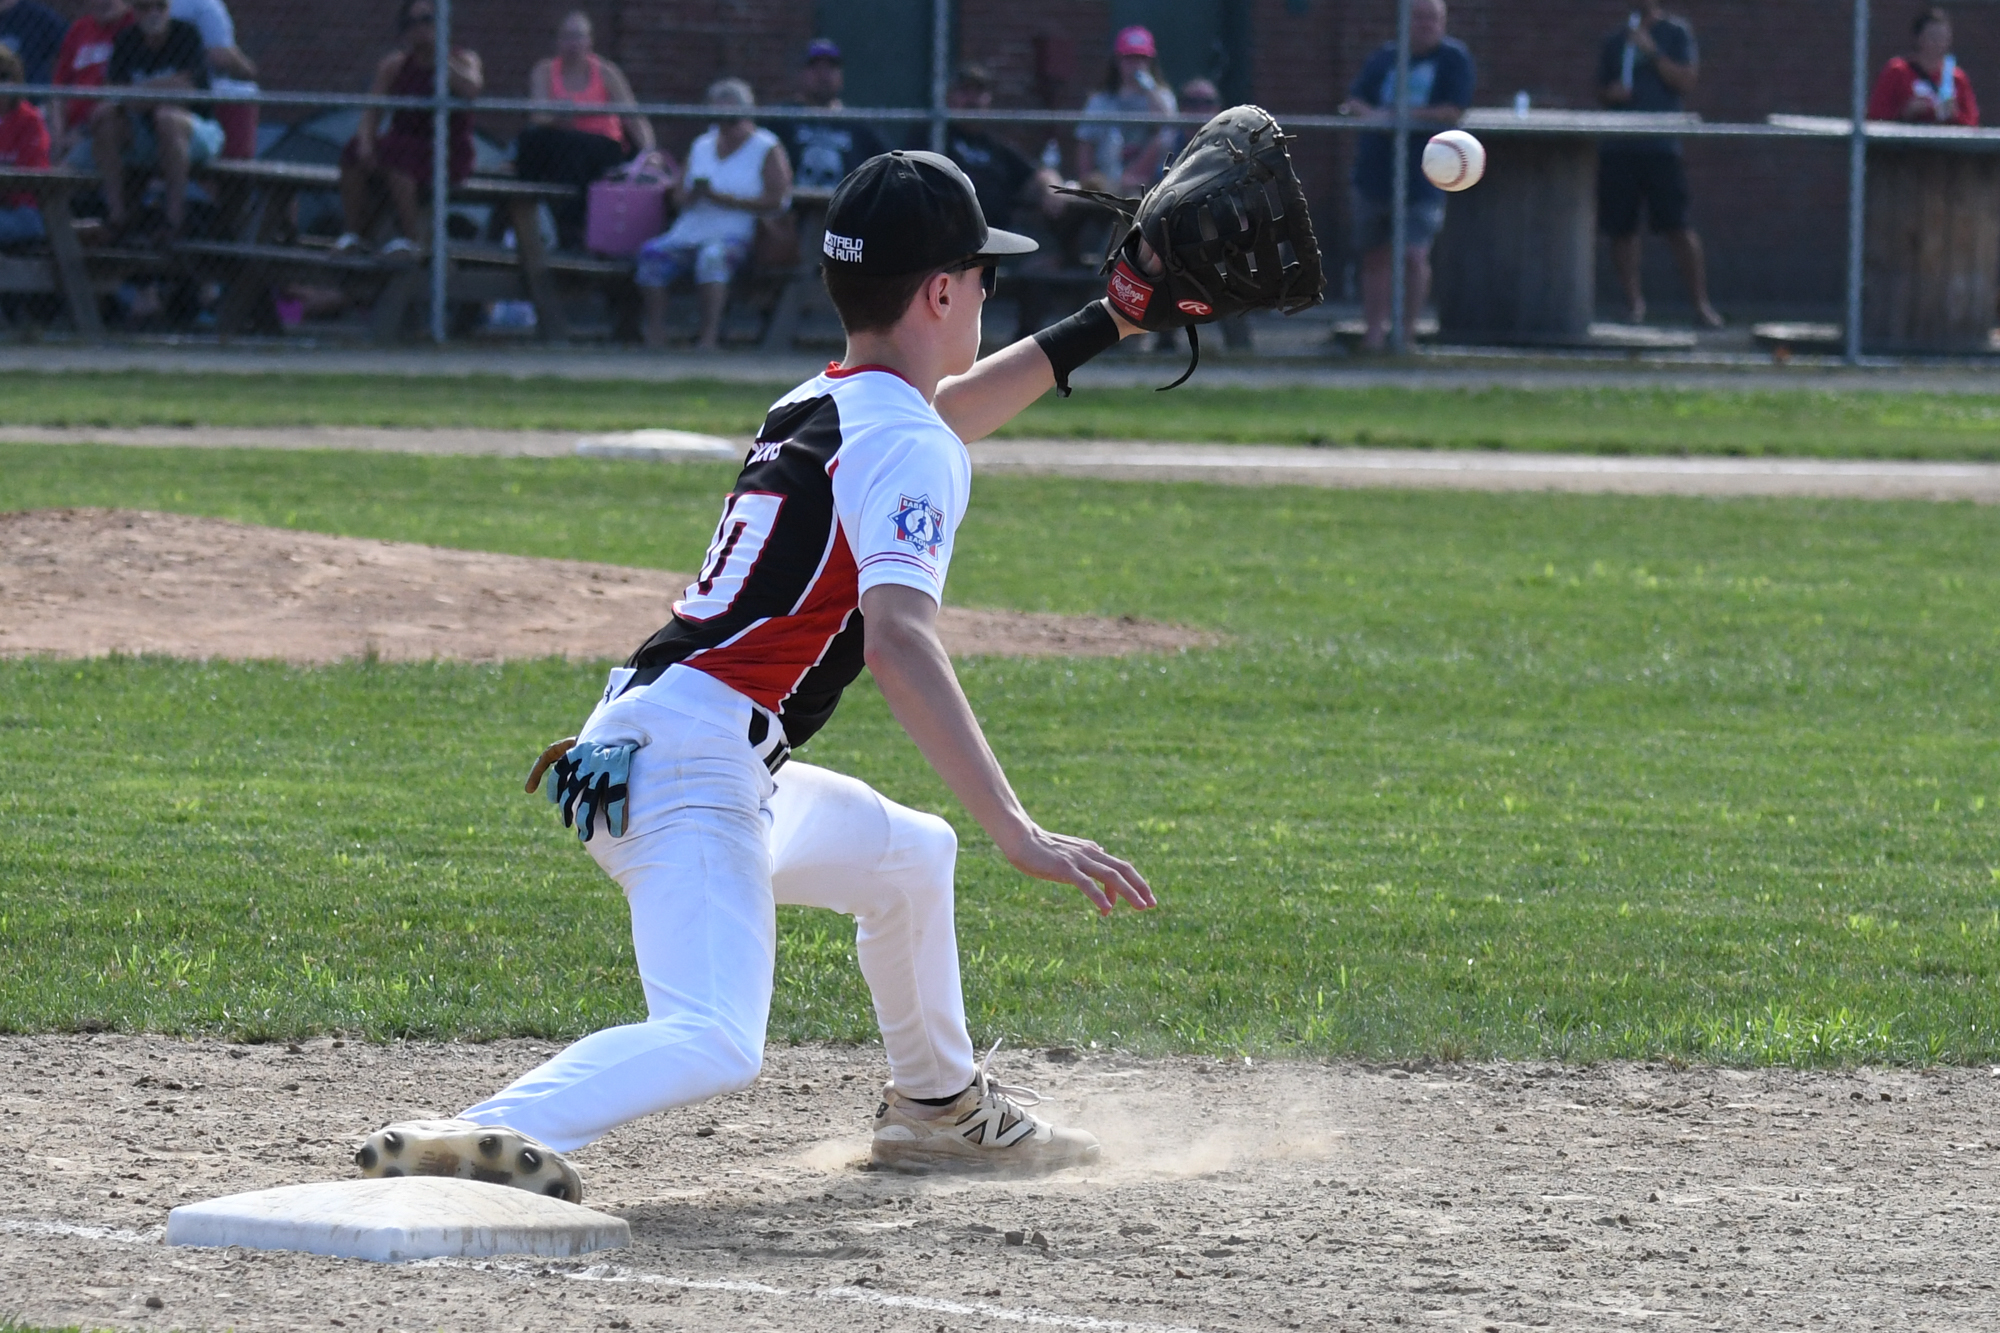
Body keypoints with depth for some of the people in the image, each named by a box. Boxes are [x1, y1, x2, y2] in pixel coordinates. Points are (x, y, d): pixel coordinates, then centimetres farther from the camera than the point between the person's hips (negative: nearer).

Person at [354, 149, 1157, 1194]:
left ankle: (937, 1110, 48)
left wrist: (1105, 324, 48)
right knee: (716, 1044, -28)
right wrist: (1017, 834, -33)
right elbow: (896, 644, -26)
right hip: (696, 750, -10)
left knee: (913, 856, 33)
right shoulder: (906, 446, -9)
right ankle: (472, 1140, -44)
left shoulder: (814, 408, 19)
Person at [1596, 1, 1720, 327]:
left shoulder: (1675, 33, 5)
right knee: (1621, 229, 2)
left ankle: (1701, 303, -5)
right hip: (1617, 147, 4)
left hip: (1660, 144, -4)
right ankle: (1633, 303, 12)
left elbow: (1687, 81, -3)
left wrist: (1652, 52, -11)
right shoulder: (1614, 42, 16)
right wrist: (1610, 93, -1)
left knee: (1677, 227, -9)